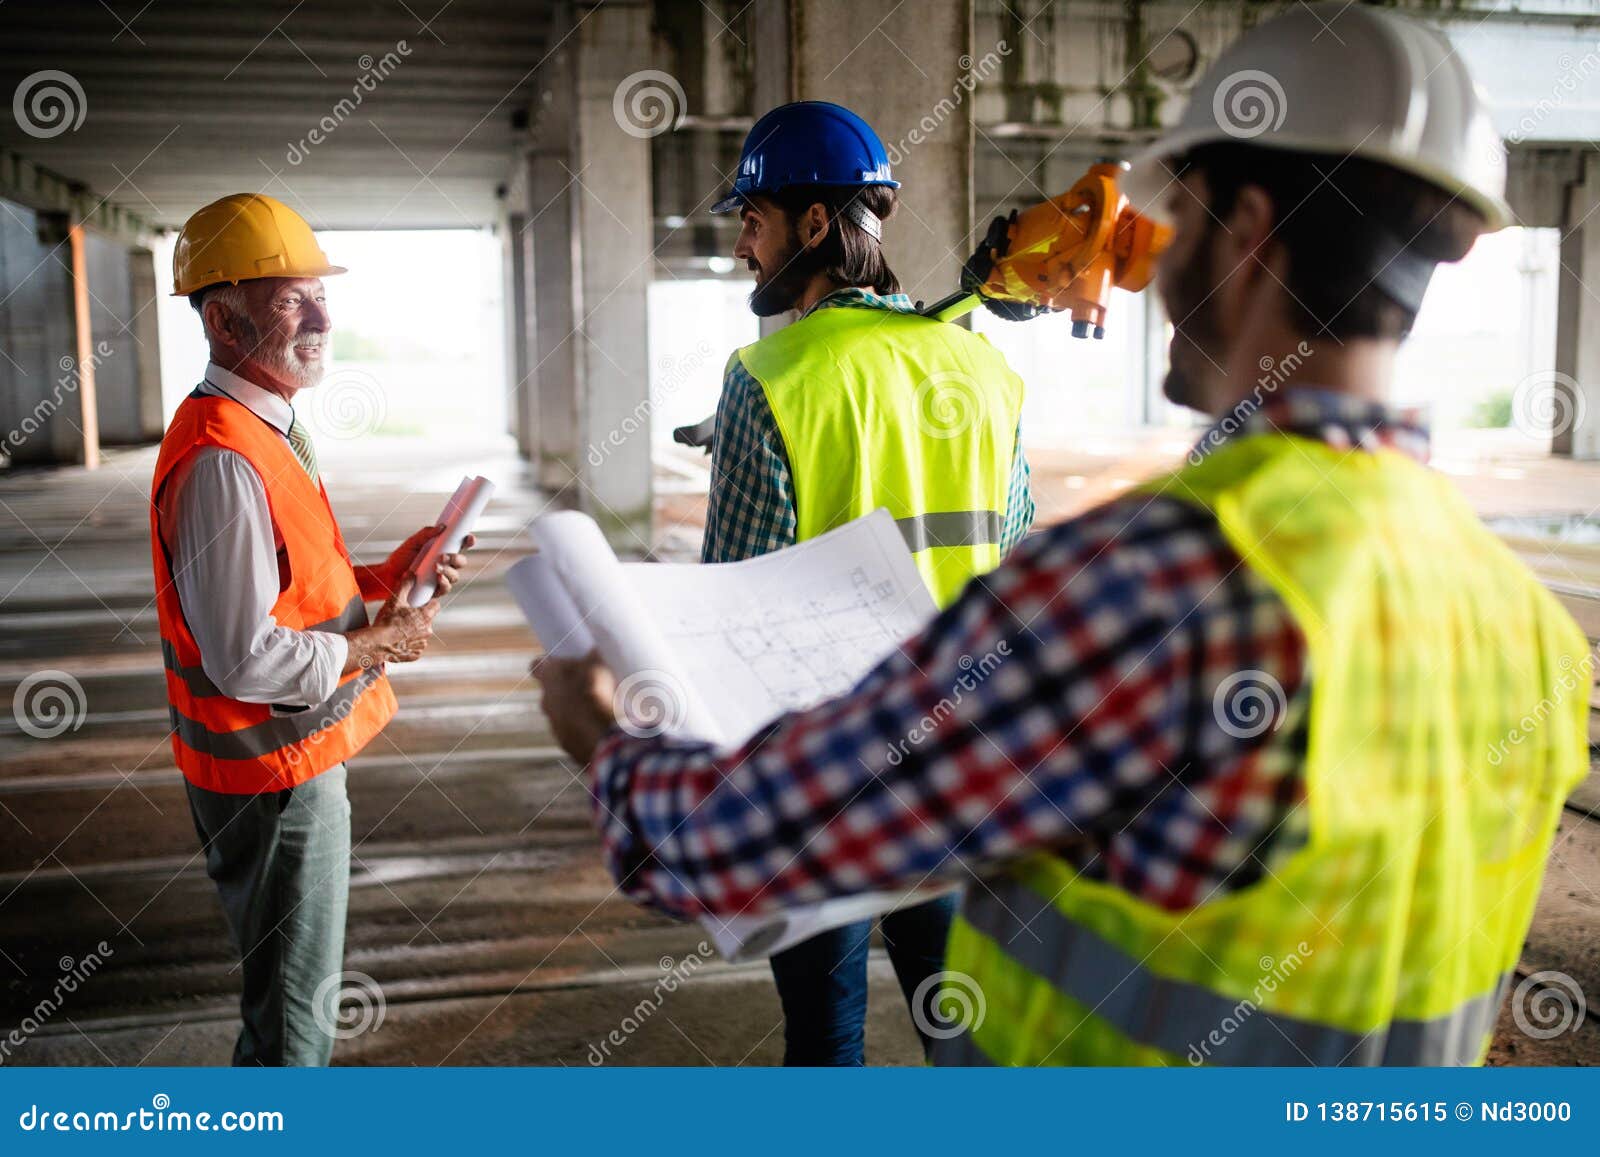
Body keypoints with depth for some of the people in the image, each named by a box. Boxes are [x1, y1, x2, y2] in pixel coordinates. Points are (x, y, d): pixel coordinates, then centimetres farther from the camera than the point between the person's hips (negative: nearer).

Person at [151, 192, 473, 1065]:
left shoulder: (268, 429, 8)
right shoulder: (221, 459, -25)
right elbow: (248, 660, -28)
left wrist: (381, 578, 2)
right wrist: (378, 645, -15)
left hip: (298, 754, 10)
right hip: (272, 771, -10)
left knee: (298, 988, 27)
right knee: (292, 1006, 6)